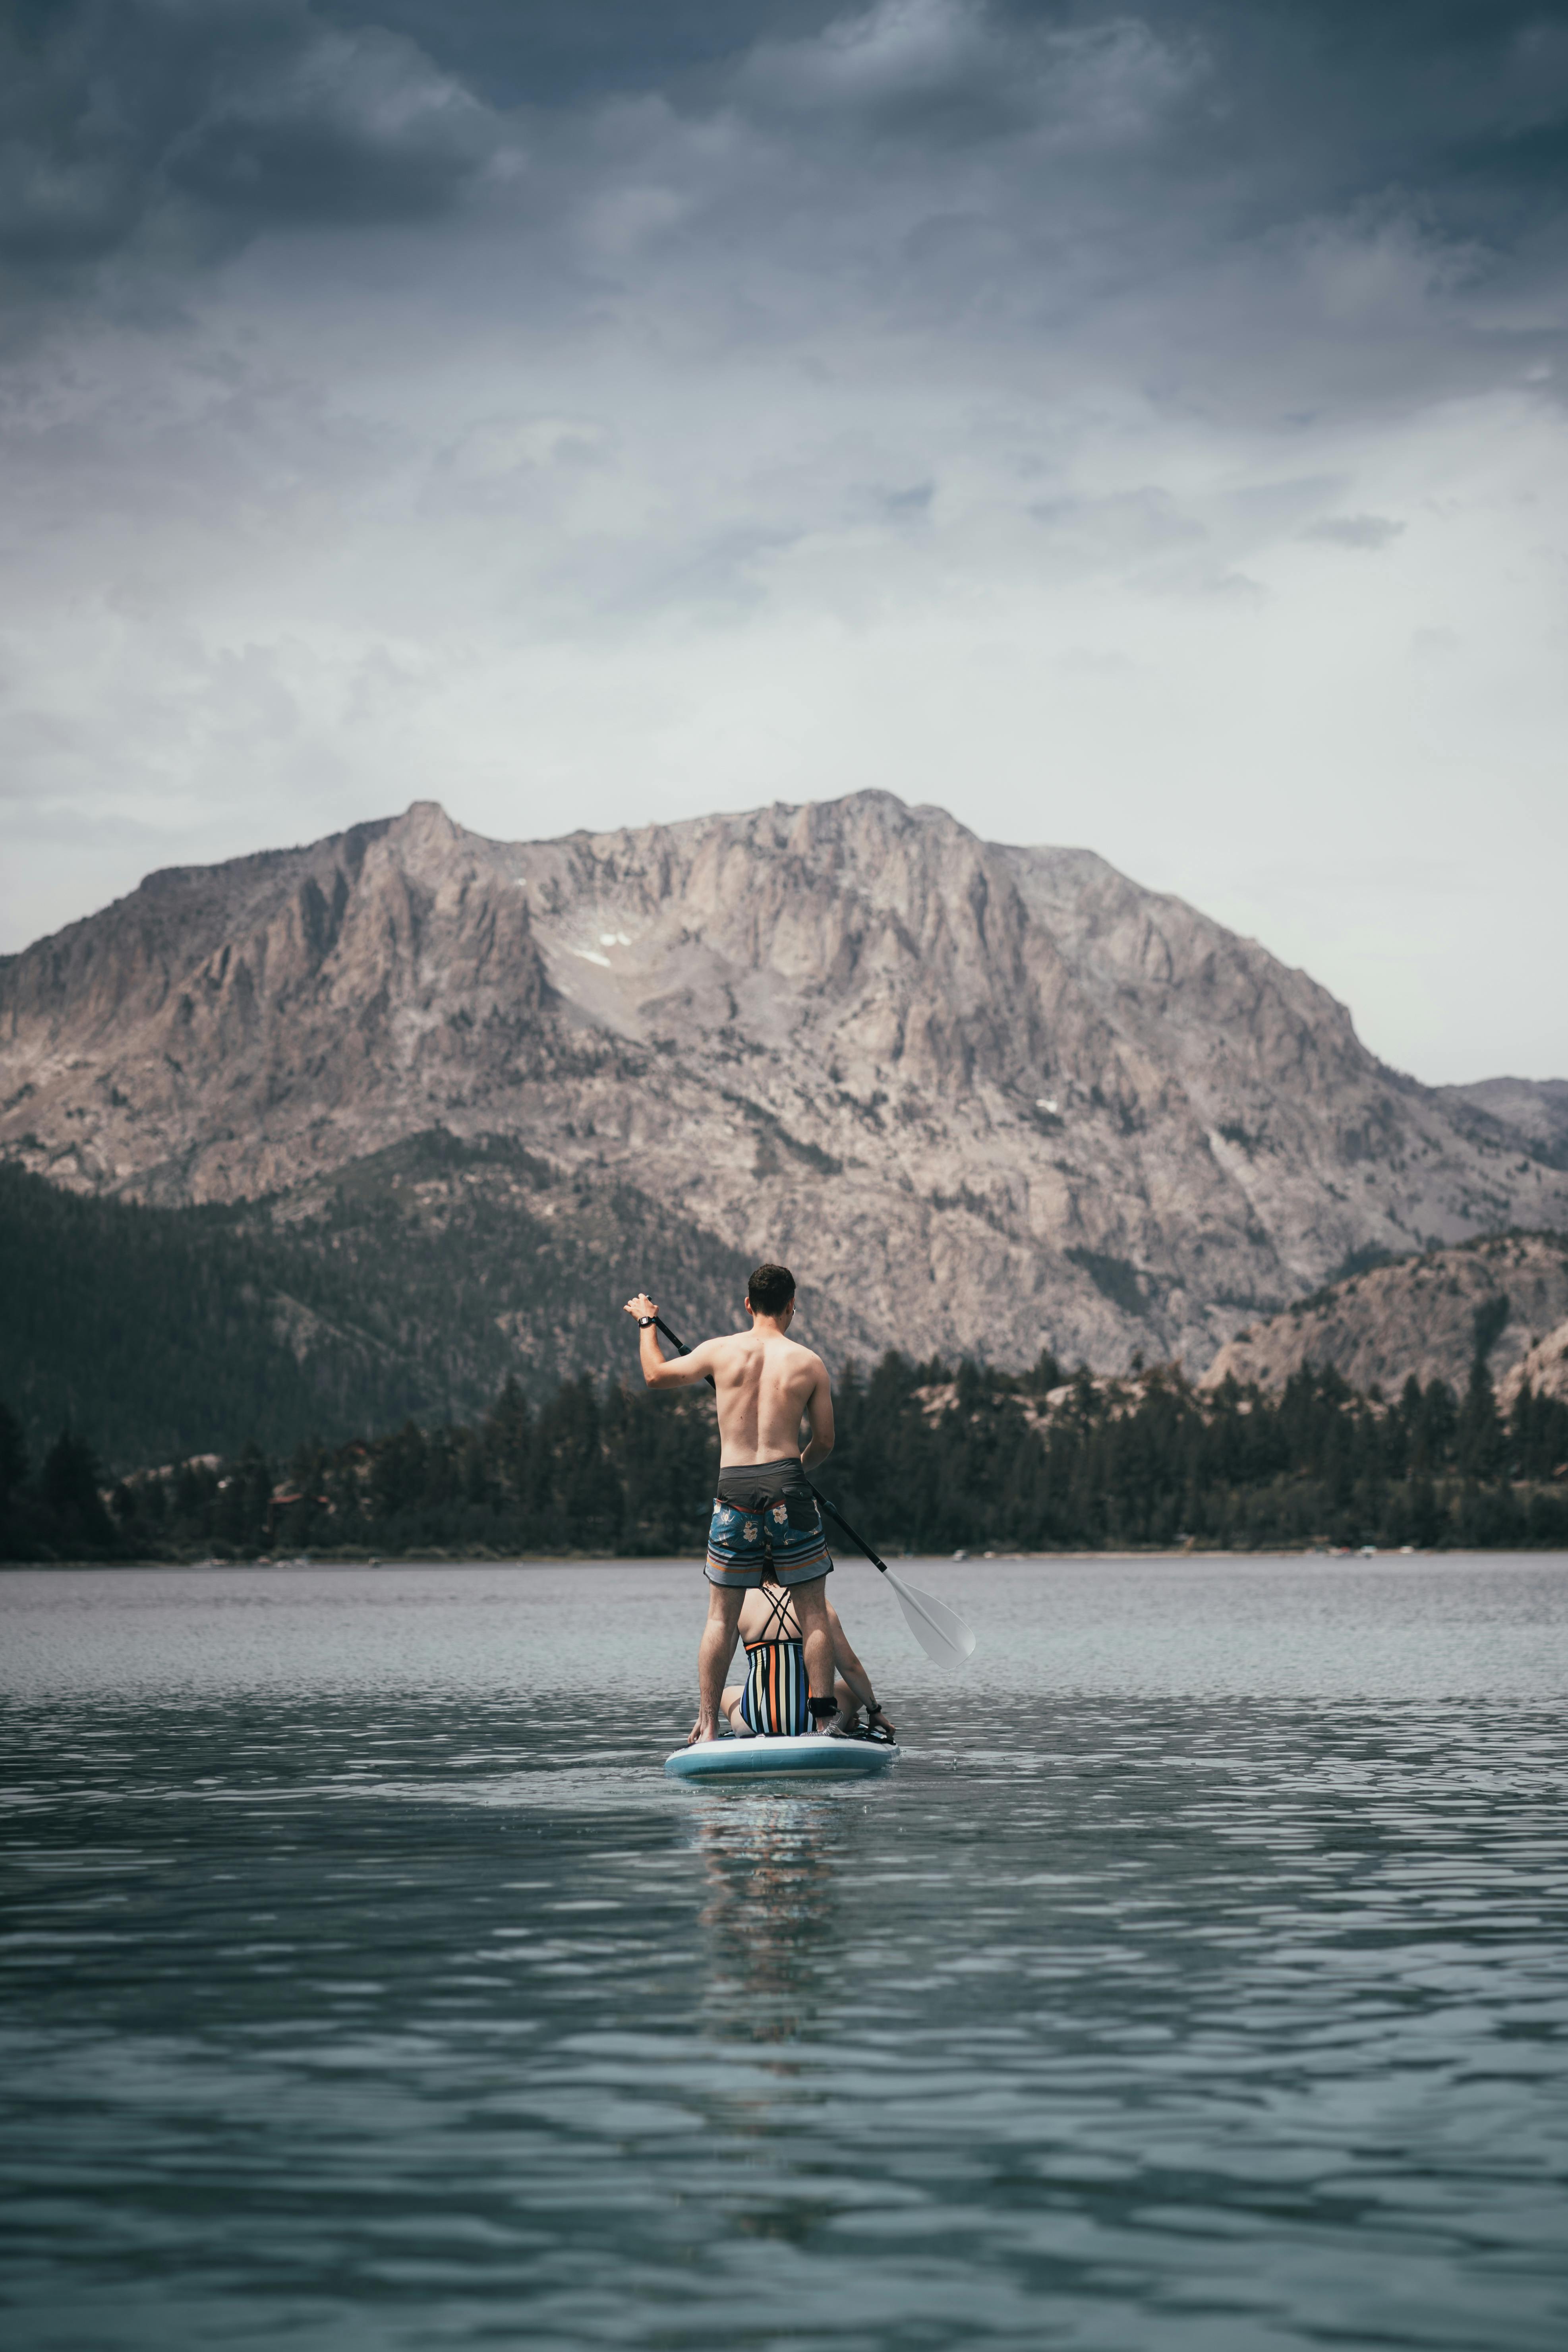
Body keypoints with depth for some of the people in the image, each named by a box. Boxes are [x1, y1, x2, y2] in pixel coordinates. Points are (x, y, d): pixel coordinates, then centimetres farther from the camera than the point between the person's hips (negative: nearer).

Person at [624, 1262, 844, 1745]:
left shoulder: (720, 1352, 2)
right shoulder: (810, 1364, 2)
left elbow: (656, 1375, 17)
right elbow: (824, 1442, 9)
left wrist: (646, 1321, 33)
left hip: (734, 1491, 1)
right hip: (788, 1489, -1)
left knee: (722, 1616, 8)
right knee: (813, 1610, 8)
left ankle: (707, 1724, 6)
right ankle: (823, 1713, 4)